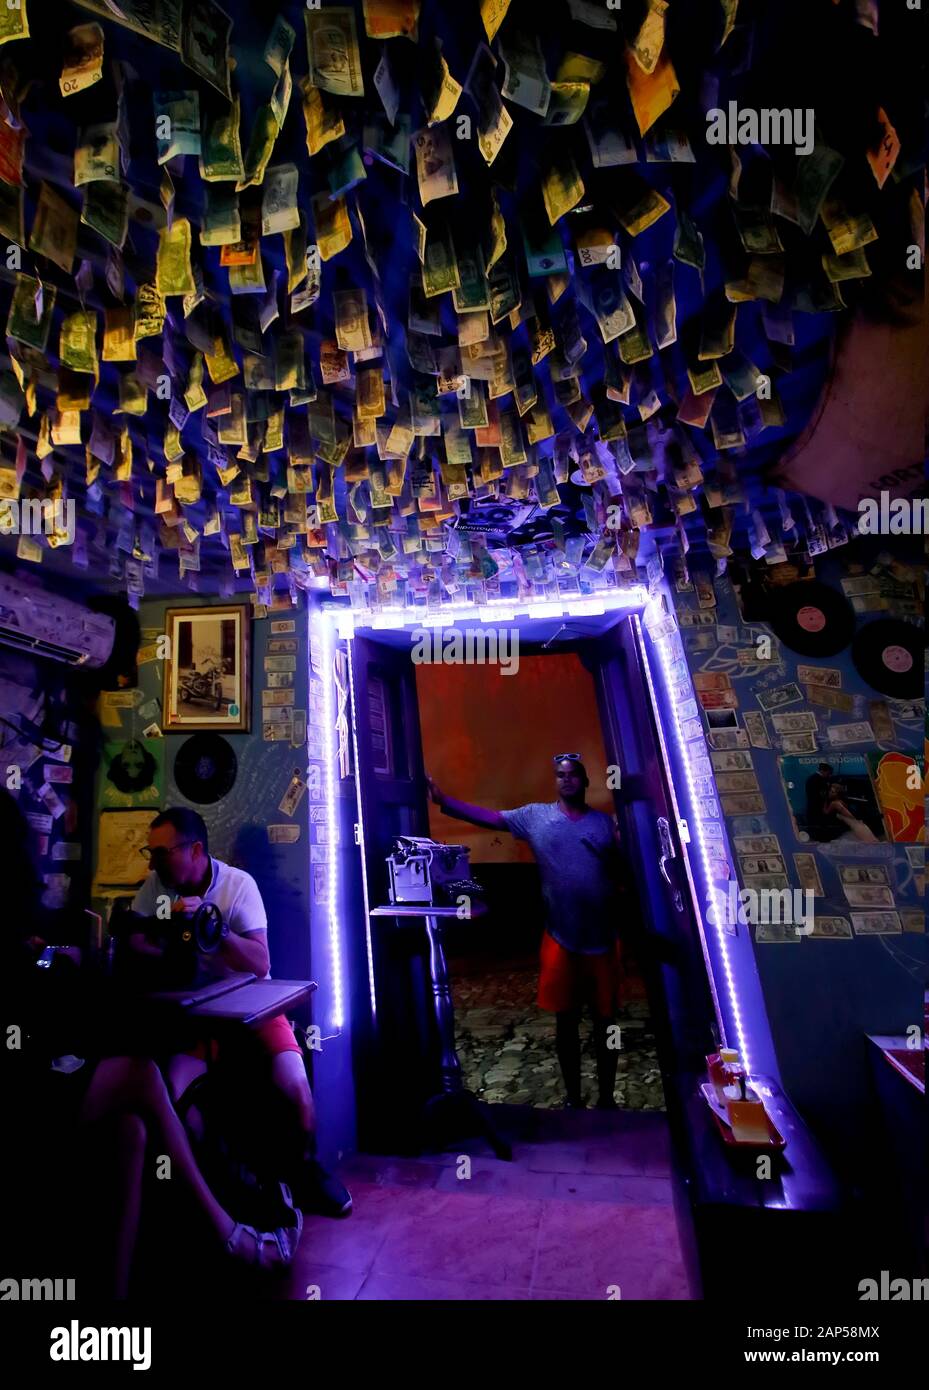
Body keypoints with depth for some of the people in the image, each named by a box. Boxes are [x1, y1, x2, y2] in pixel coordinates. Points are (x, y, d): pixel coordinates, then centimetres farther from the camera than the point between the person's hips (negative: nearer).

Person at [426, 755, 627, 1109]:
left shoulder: (606, 822, 3)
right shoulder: (535, 815, 0)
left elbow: (625, 870, 3)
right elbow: (488, 817, -4)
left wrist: (625, 844, -18)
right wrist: (442, 799, -10)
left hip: (603, 939, 1)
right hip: (560, 939, 0)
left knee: (605, 1021, 13)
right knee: (566, 1021, 12)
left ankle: (606, 1099, 32)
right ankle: (573, 1099, 32)